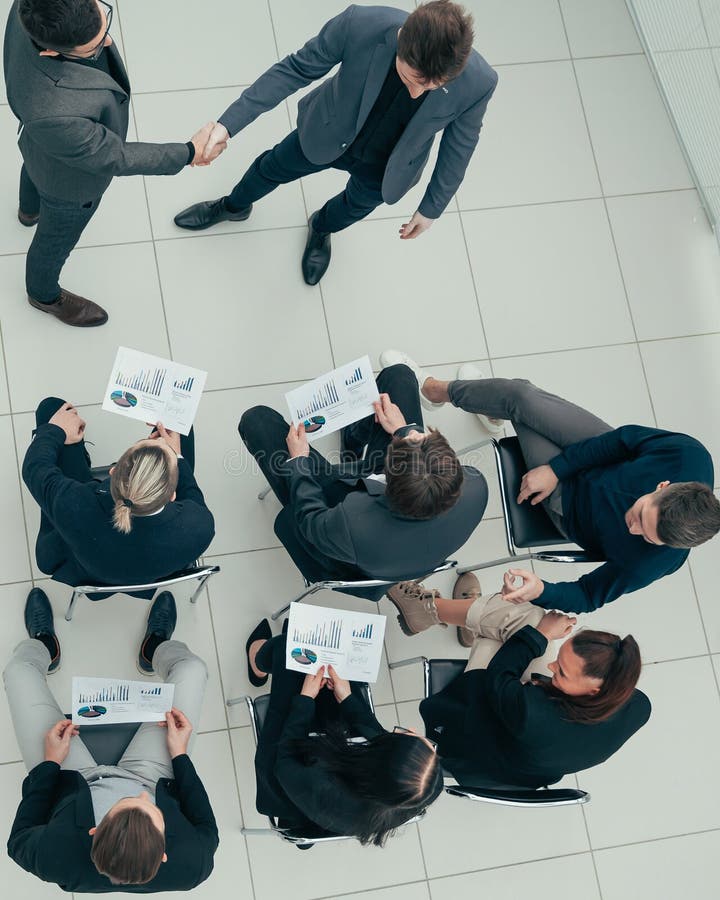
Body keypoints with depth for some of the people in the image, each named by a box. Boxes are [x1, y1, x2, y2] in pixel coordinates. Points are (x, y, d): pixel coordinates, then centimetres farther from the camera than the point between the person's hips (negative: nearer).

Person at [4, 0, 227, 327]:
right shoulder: (54, 114, -52)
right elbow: (110, 158, -32)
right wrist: (188, 153, -20)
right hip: (70, 179, -6)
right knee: (55, 240, 28)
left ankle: (30, 209, 76)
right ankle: (44, 295, 61)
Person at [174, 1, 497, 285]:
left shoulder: (478, 82, -37)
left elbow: (459, 145, -15)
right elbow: (295, 69, -23)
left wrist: (431, 208, -2)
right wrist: (228, 123, -23)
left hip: (384, 165, 0)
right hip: (329, 133, 0)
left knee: (356, 206, 30)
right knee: (273, 168, 26)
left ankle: (321, 229, 67)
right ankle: (233, 207, 61)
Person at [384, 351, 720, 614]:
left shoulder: (647, 566, -41)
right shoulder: (689, 454, -37)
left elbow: (587, 597, -25)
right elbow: (627, 438, -20)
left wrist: (541, 591, -46)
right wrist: (555, 469, -20)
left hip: (571, 503, -2)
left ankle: (435, 389, 37)